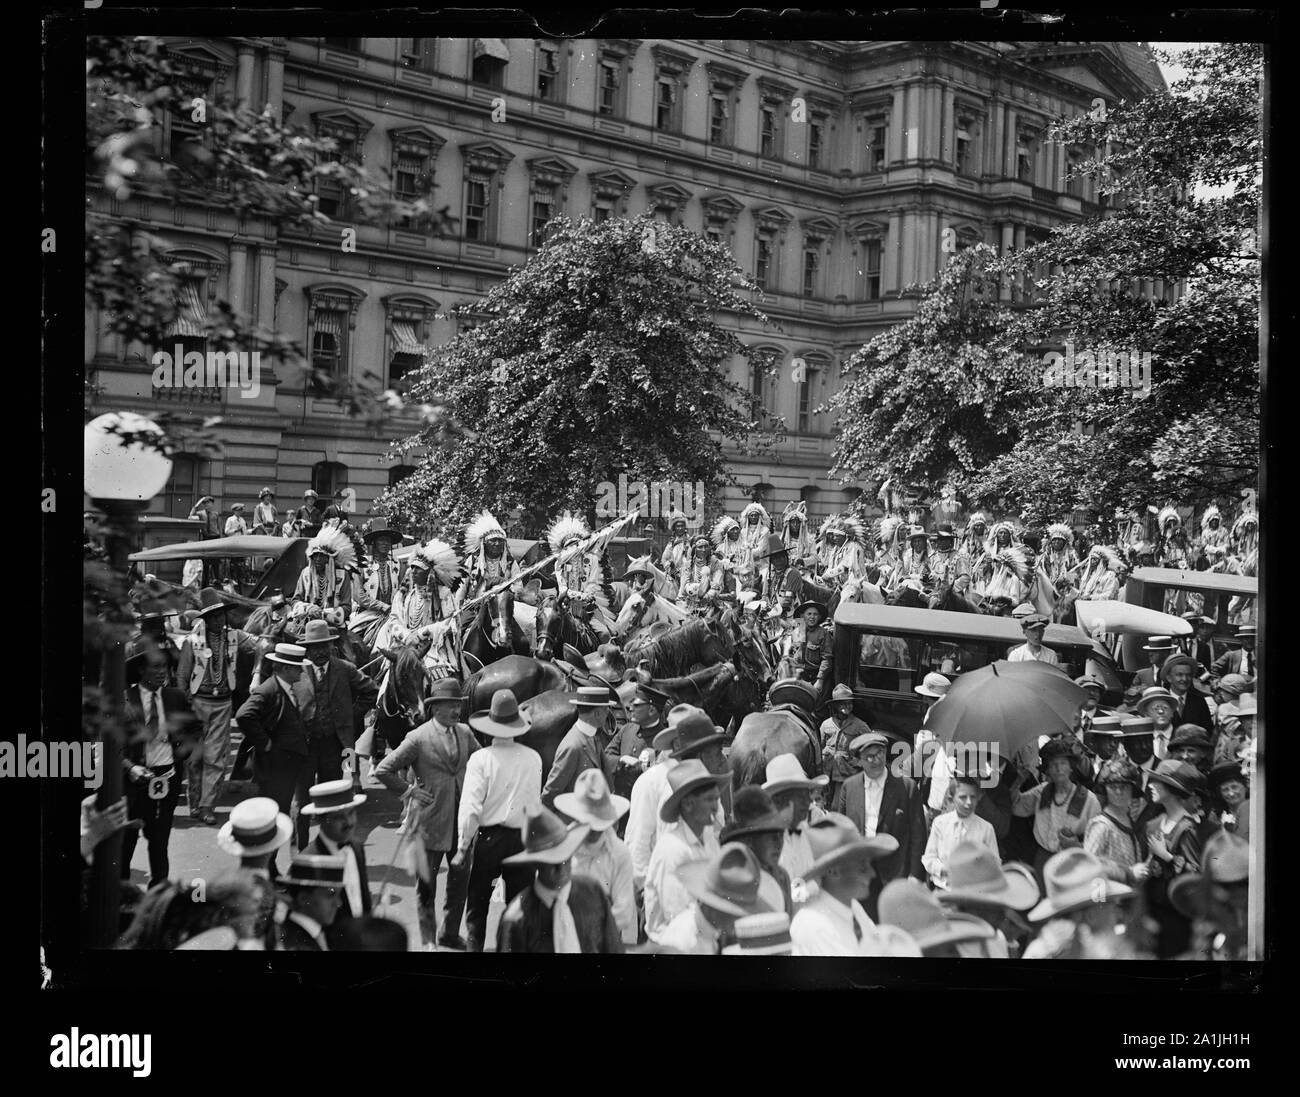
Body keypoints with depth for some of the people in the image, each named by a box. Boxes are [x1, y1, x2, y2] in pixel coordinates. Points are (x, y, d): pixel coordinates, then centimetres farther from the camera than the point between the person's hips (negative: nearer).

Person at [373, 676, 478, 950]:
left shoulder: (464, 732, 3)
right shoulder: (418, 738, -13)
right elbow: (382, 771, -12)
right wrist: (409, 790, -9)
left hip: (461, 816, 5)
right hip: (431, 820, -5)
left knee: (461, 878, 11)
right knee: (426, 884, 6)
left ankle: (450, 934, 27)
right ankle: (428, 940, 18)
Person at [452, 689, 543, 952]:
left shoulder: (480, 759, -11)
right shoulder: (533, 758, -5)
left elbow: (471, 807, -12)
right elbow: (534, 805, 2)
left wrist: (463, 846, -4)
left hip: (487, 836, -2)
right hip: (521, 839, 2)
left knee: (477, 905, 11)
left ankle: (475, 946, 10)